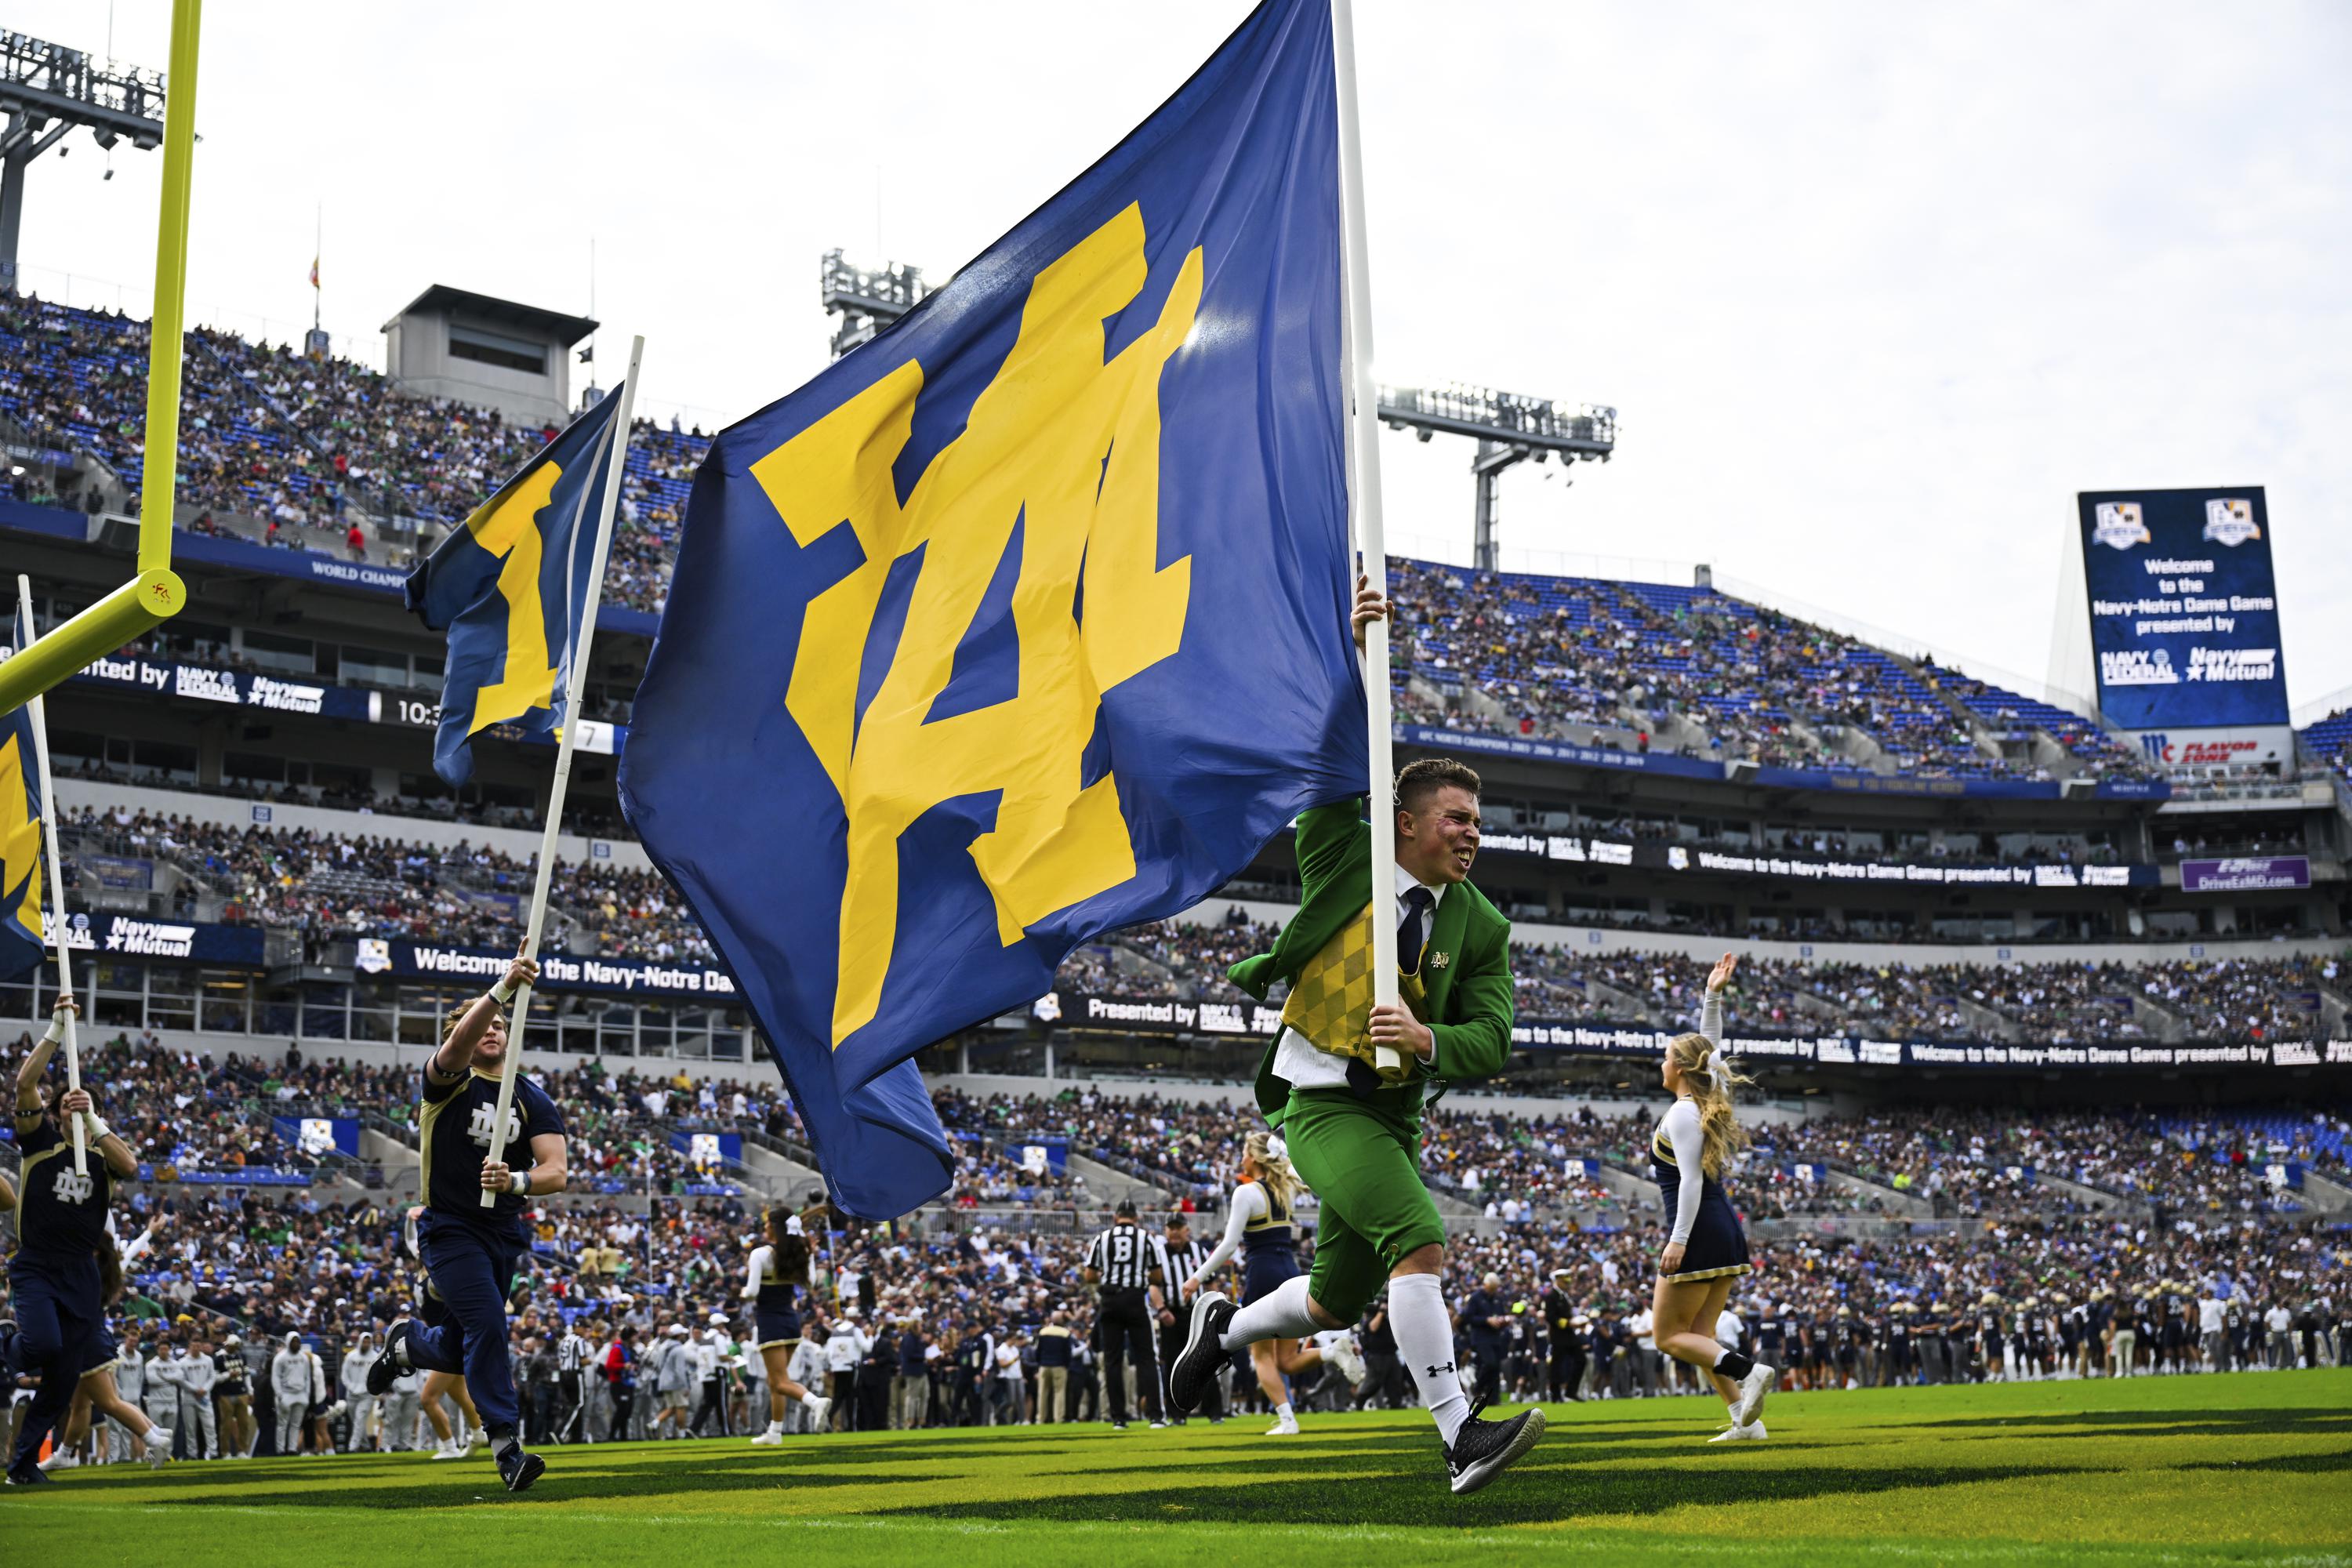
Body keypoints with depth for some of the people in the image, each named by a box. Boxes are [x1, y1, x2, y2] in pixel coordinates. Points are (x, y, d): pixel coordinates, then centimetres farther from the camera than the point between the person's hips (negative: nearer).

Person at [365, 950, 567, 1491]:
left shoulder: (533, 1100, 3)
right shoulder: (449, 1080, -7)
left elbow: (556, 1173, -8)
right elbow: (459, 1042, -32)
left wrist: (515, 1182, -29)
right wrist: (503, 988, -46)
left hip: (505, 1233, 5)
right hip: (450, 1230, -5)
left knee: (462, 1351, 15)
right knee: (488, 1325, -22)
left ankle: (404, 1346, 48)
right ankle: (508, 1448, -17)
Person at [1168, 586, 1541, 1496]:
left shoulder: (1480, 926, 3)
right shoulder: (1345, 859, -4)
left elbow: (1490, 1042, -3)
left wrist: (1426, 1038, -24)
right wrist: (1356, 654, -24)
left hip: (1394, 1111, 6)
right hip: (1321, 1102, -6)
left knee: (1338, 1302, 13)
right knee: (1419, 1240, -24)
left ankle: (1224, 1326, 42)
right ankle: (1460, 1438, -23)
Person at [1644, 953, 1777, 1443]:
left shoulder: (1681, 1113, -12)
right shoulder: (1708, 1101, 11)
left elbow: (1691, 1179, -19)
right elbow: (1712, 1049, 25)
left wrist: (1679, 1239, -22)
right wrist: (1713, 997, 19)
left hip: (1700, 1236, -9)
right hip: (1726, 1234, 9)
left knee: (1669, 1335, -1)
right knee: (1699, 1336, 11)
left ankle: (1749, 1370, -18)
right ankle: (1746, 1420, 1)